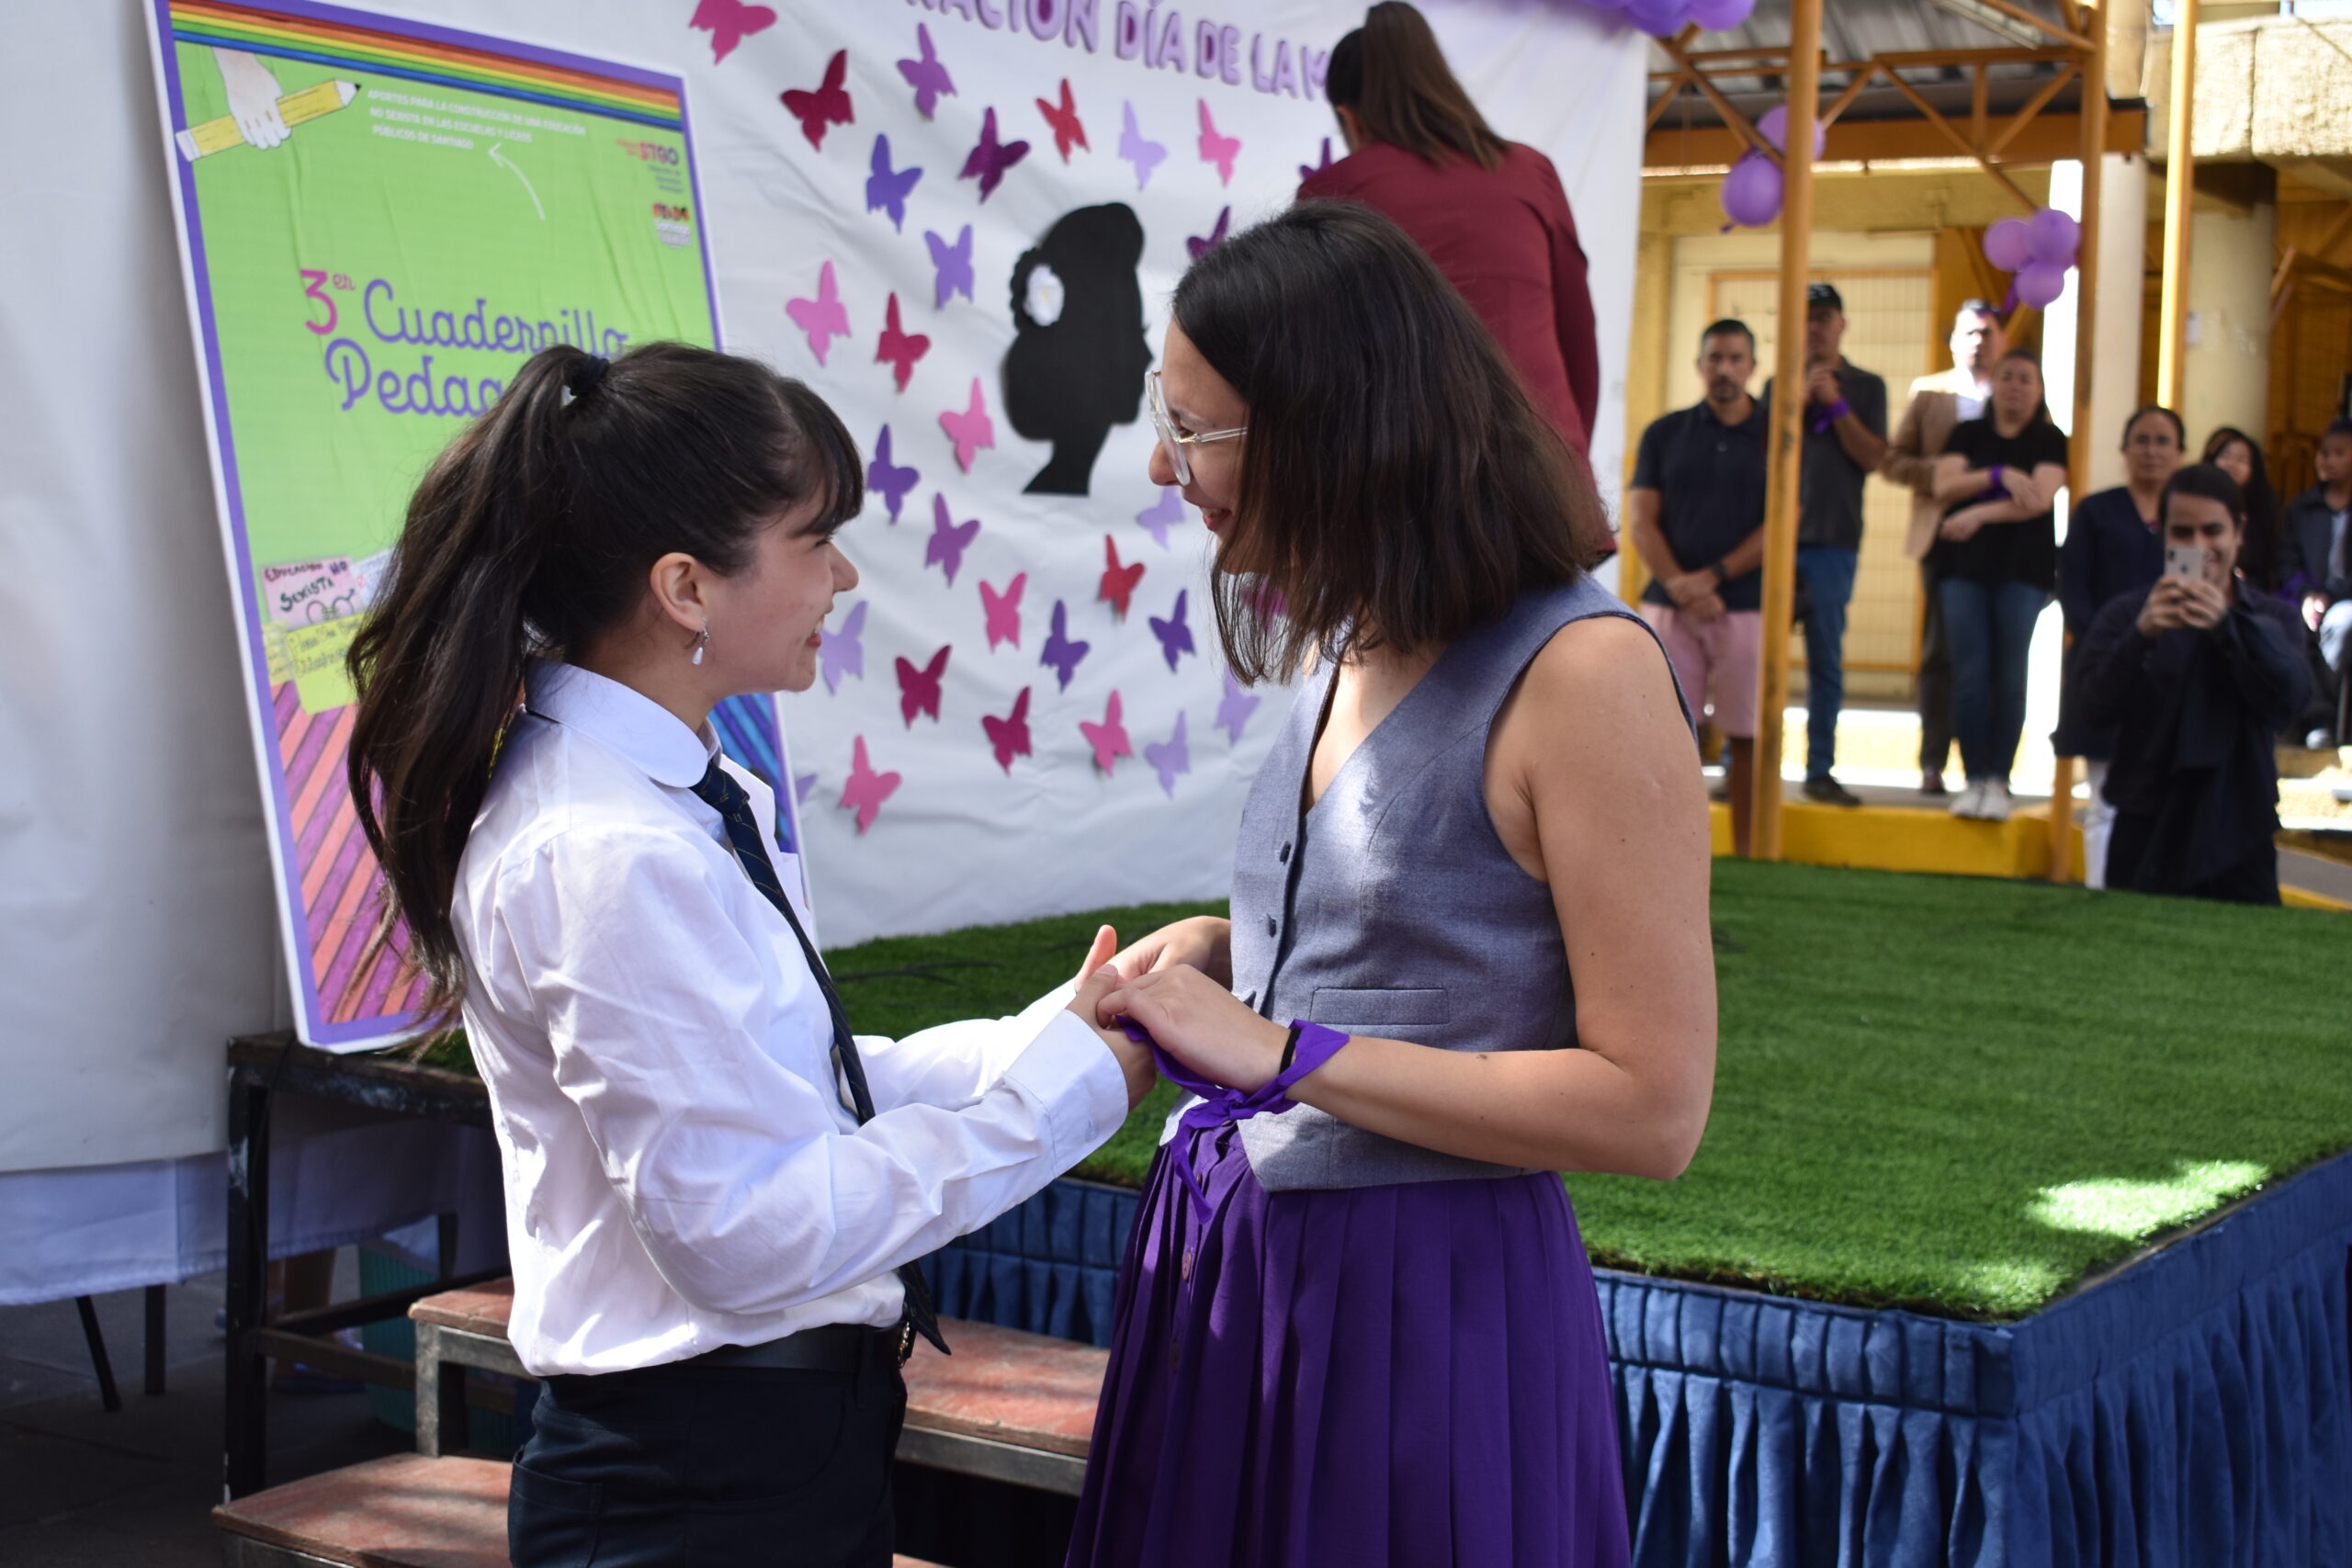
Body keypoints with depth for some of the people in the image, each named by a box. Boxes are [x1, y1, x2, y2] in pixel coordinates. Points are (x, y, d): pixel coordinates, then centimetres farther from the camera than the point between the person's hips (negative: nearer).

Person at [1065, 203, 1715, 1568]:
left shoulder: (1581, 672, -17)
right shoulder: (1357, 650, 7)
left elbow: (1652, 1107, -18)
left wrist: (1282, 1050, -19)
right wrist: (1228, 953, 1)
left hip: (1423, 1306, -7)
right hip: (1231, 1268, 7)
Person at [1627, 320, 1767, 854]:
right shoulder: (1665, 434, 10)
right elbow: (1640, 520, 3)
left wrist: (1713, 578, -11)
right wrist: (1679, 586, -10)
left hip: (1747, 606, -1)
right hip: (1669, 606, 1)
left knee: (1746, 736, 0)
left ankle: (1746, 857, 6)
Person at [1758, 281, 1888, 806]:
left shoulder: (1866, 386, 10)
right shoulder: (1779, 385, 13)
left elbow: (1873, 458, 0)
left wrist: (1836, 403, -7)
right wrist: (1800, 399, -8)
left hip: (1833, 543, 0)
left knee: (1826, 660, 1)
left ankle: (1820, 770, 5)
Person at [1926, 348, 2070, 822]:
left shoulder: (2050, 441, 6)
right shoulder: (1967, 434, 13)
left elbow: (2040, 498, -9)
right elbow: (1945, 486, -2)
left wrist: (1980, 513, -18)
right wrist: (2000, 476, -14)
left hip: (2023, 569, -2)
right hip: (1964, 566, 2)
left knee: (2010, 676, -5)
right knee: (1969, 674, -5)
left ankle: (1998, 779, -1)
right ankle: (1974, 778, 0)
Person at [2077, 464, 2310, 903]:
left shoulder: (2274, 619, 7)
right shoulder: (2126, 614, 4)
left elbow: (2284, 702, -11)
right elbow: (2098, 708, -10)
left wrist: (2226, 625, -27)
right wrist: (2143, 635, -28)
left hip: (2239, 837, 1)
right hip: (2145, 834, 0)